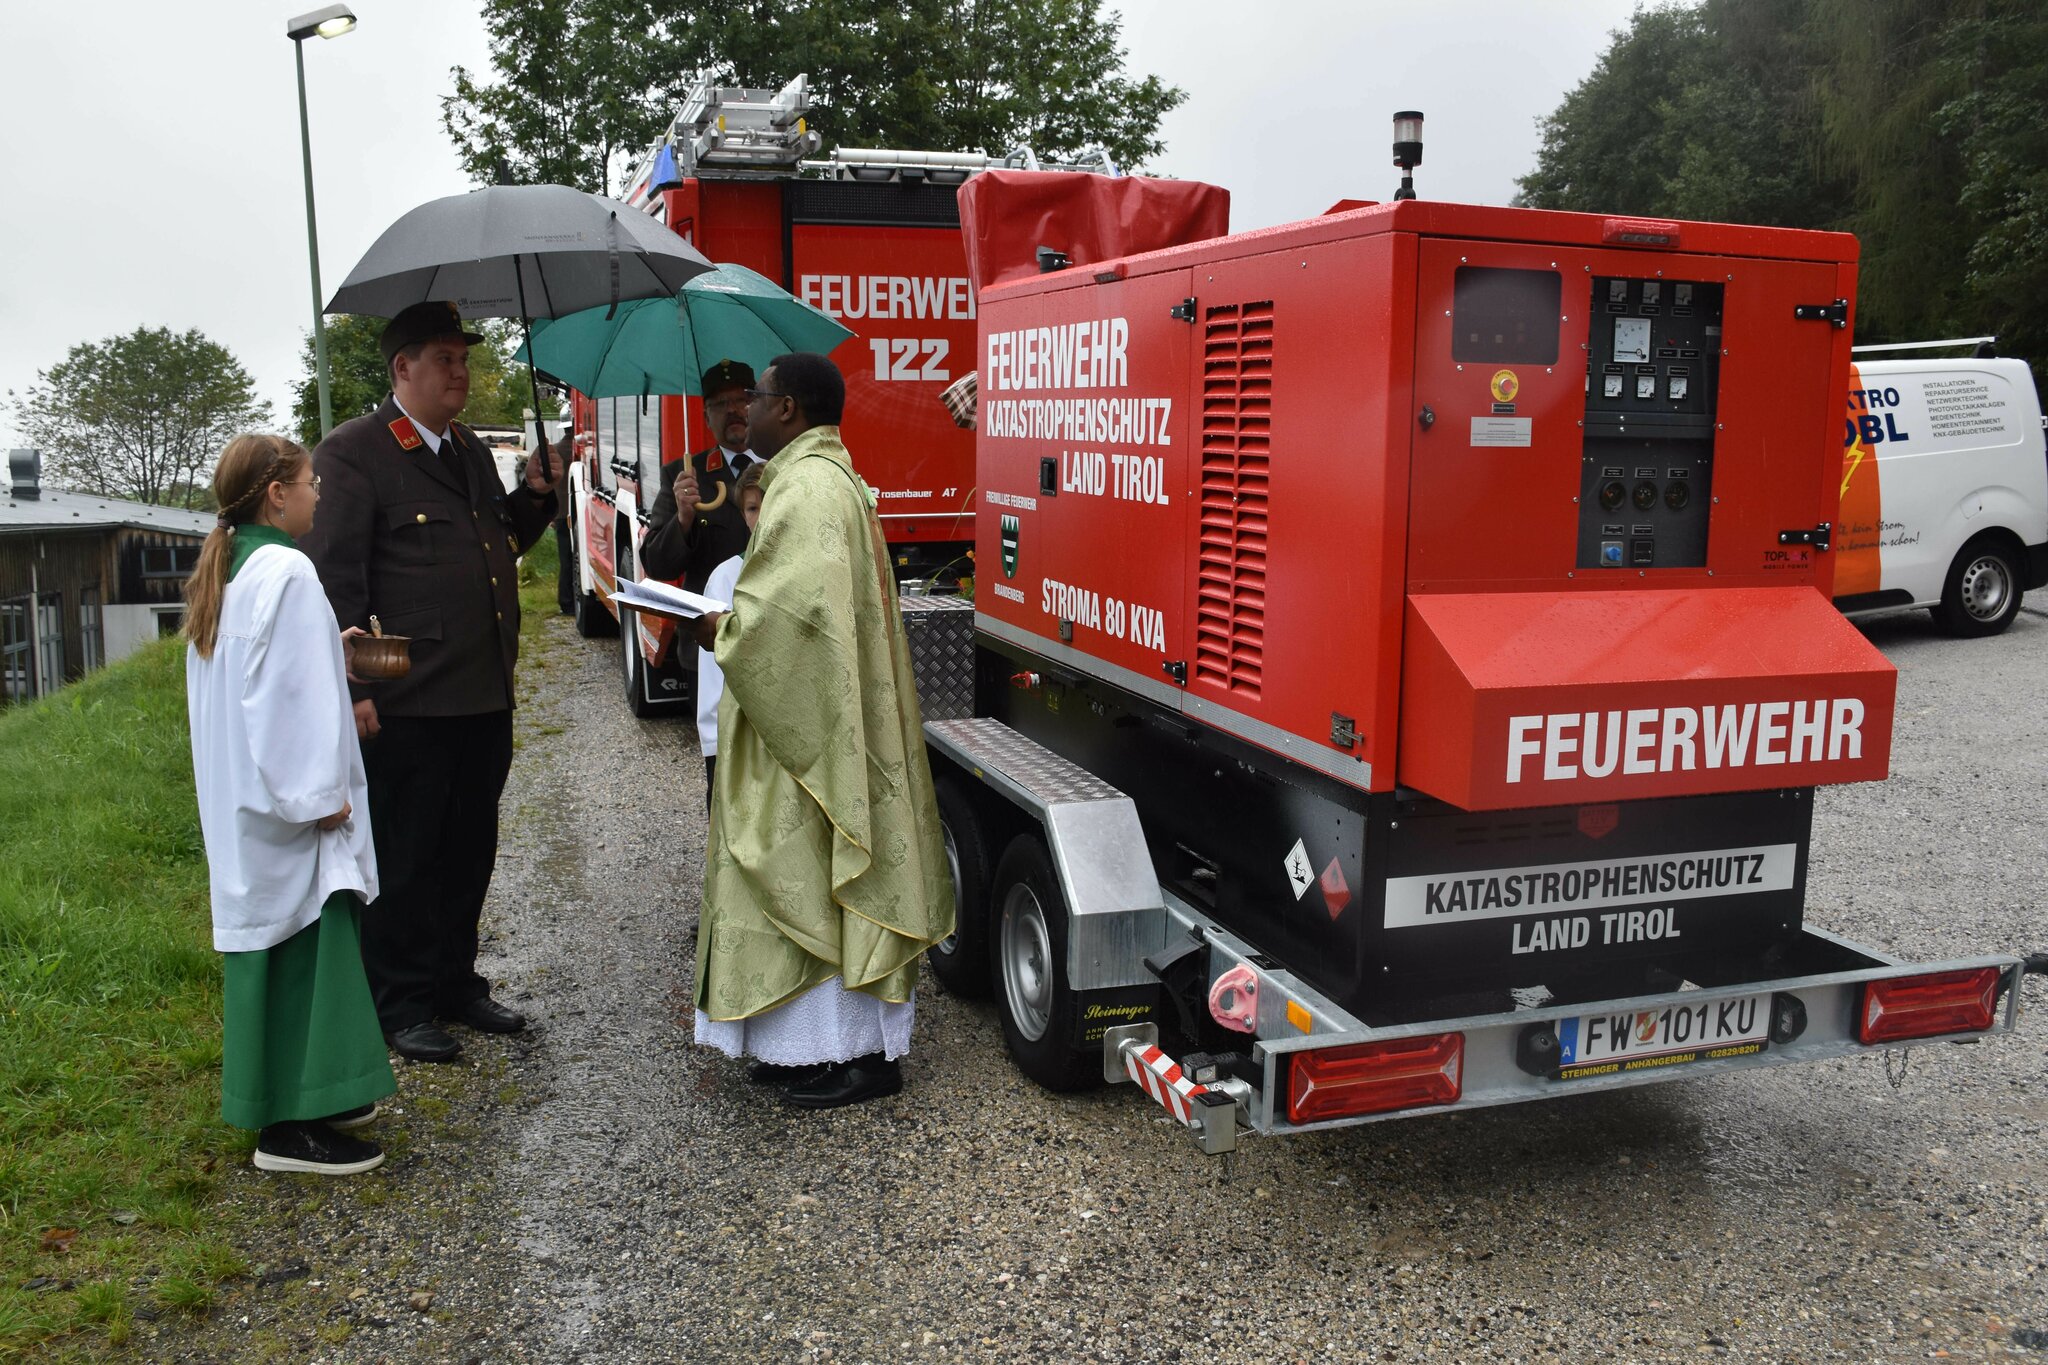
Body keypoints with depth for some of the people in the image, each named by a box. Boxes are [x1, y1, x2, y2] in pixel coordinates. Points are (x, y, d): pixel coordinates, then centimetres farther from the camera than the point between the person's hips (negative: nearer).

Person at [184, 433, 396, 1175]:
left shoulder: (220, 574, 12)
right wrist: (322, 794, -18)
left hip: (239, 801, 10)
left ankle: (298, 1095, 26)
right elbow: (298, 691, -20)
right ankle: (291, 1124, 1)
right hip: (288, 801, -10)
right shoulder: (287, 571, -16)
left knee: (272, 941, 15)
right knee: (302, 947, -4)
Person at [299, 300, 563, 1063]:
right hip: (406, 706, -8)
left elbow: (501, 543, 23)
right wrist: (355, 688, -18)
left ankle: (454, 983, 31)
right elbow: (333, 579, -13)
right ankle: (398, 1006, 18)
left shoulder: (468, 451, 16)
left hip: (484, 696, 8)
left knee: (469, 852, 16)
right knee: (405, 859, 4)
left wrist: (534, 495, 5)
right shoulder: (352, 454, -8)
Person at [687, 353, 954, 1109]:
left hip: (811, 722, -11)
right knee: (811, 875, 14)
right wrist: (731, 620, 8)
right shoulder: (827, 477, 15)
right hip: (813, 714, 11)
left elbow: (793, 608, -26)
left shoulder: (808, 487, -18)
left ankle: (858, 1051, 7)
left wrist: (723, 630, -10)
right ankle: (813, 1038, 23)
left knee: (814, 876, -2)